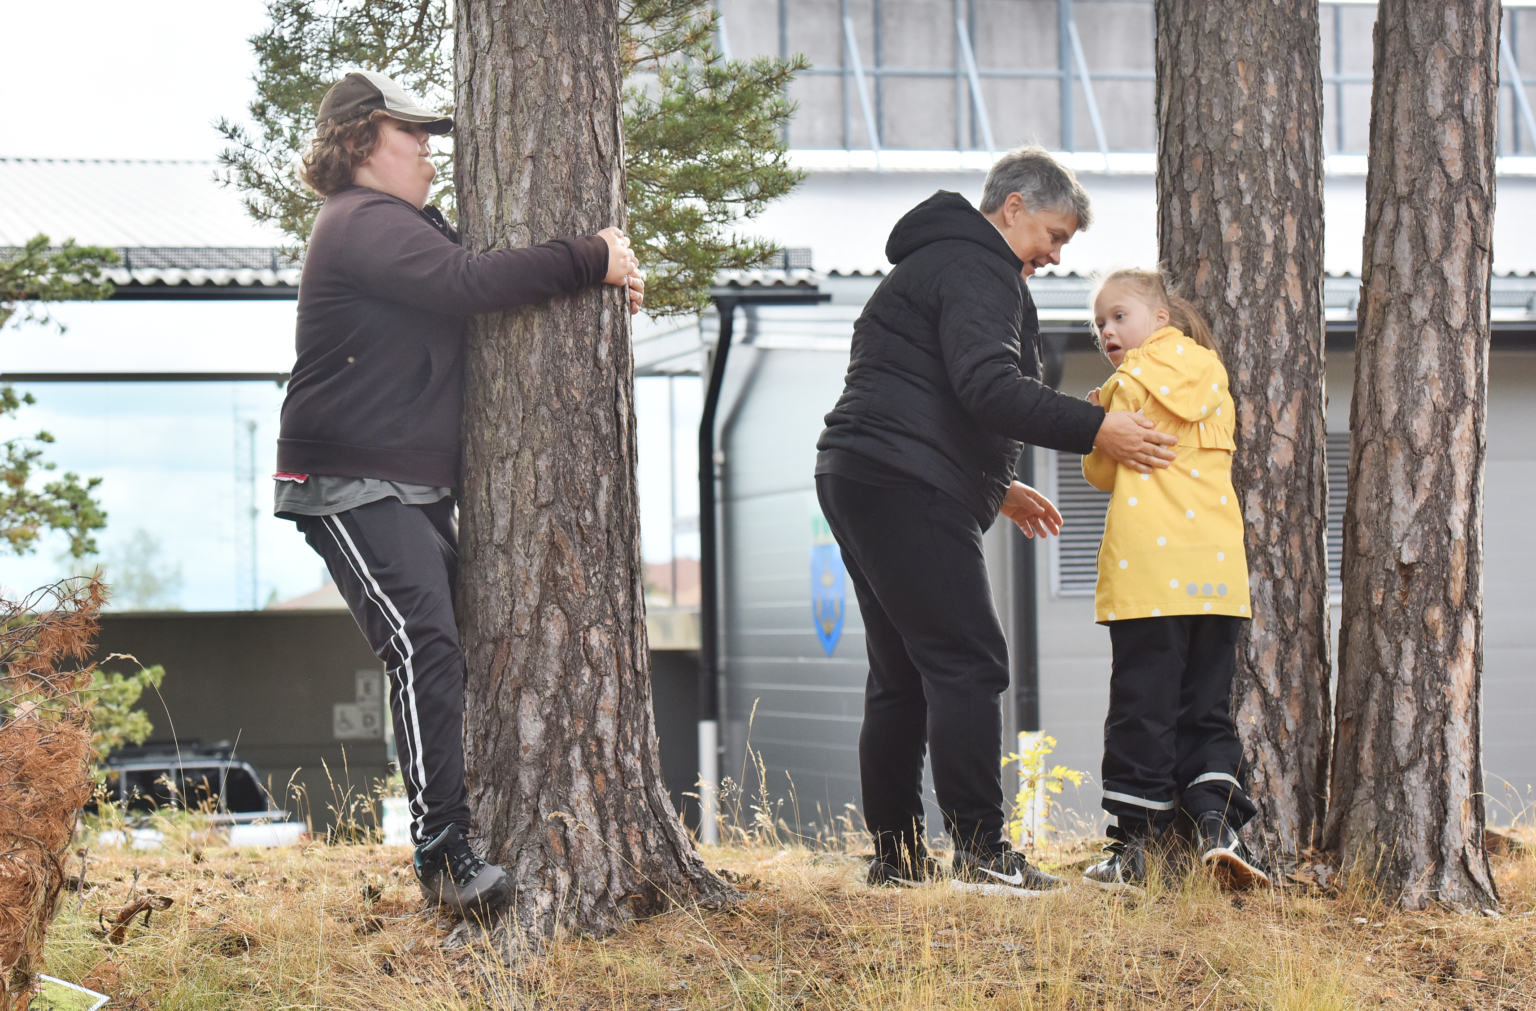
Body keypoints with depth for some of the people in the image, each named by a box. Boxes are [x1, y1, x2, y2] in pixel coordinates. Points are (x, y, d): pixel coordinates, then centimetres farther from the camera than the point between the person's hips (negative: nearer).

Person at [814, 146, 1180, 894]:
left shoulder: (936, 265, 28)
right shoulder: (973, 271, -7)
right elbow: (988, 388, -21)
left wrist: (998, 490, 31)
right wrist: (1094, 430, -18)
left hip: (859, 481, 11)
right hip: (905, 488, -11)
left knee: (903, 675, 12)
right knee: (967, 664, -12)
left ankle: (894, 855, 13)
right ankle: (980, 850, -15)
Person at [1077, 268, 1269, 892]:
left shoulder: (1134, 384, -1)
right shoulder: (1211, 376, 15)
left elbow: (1101, 472, 3)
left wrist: (1100, 418, 14)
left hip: (1147, 570, -5)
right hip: (1219, 571, 5)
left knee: (1141, 712, -2)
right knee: (1207, 712, 11)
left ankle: (1131, 850, 1)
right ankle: (1218, 825, -7)